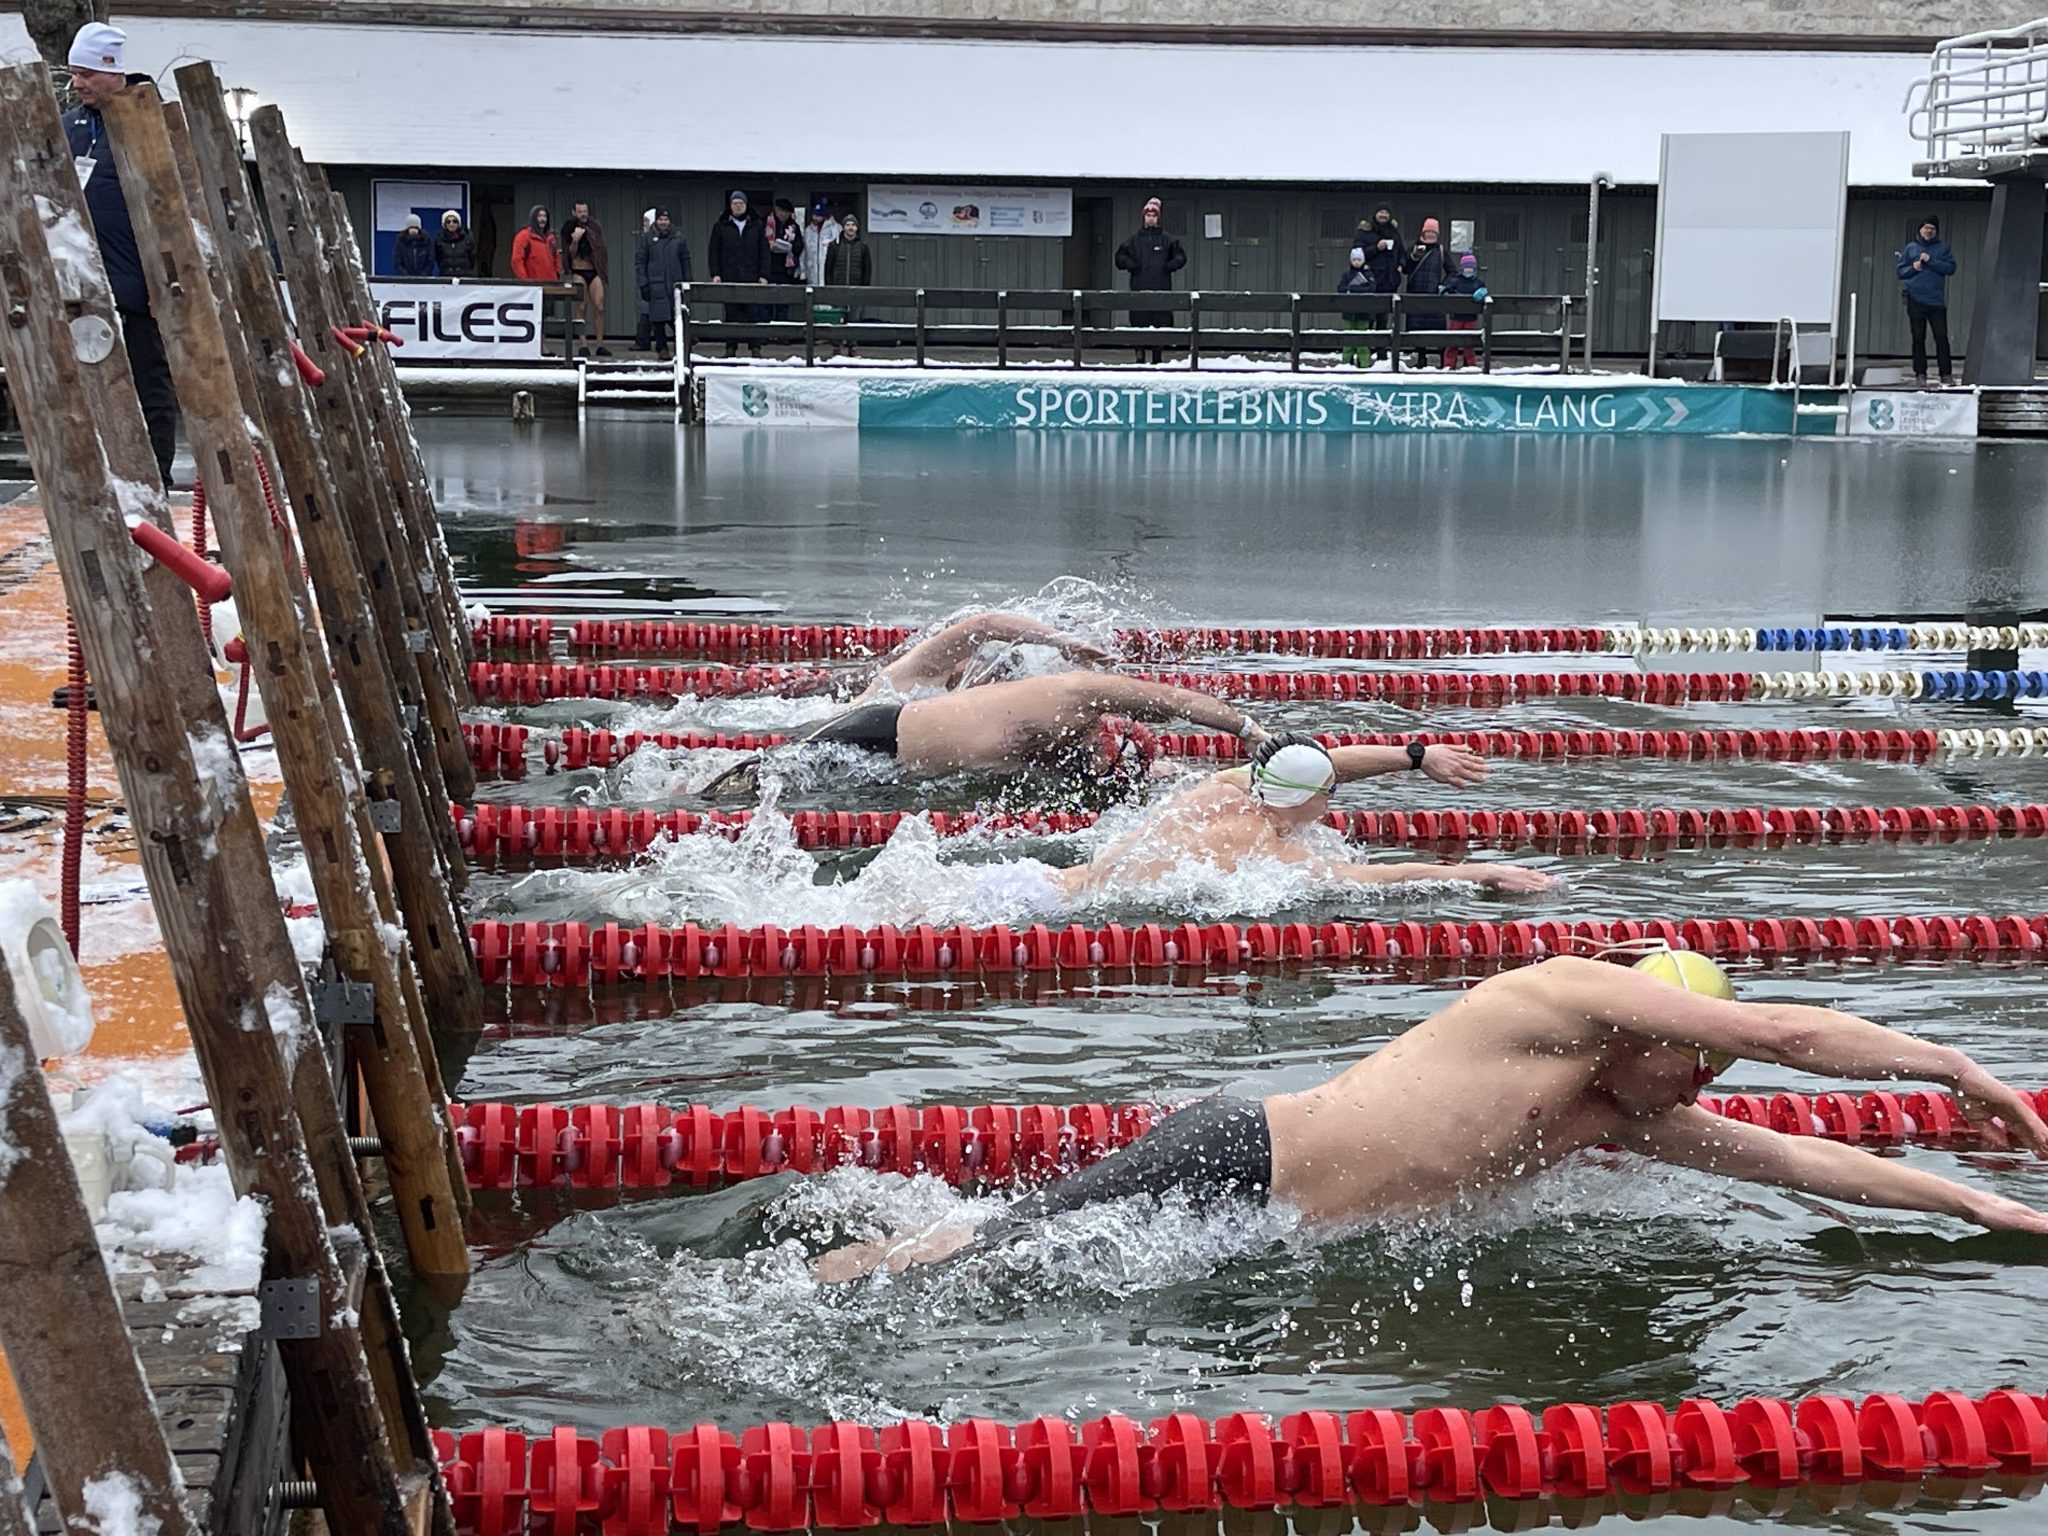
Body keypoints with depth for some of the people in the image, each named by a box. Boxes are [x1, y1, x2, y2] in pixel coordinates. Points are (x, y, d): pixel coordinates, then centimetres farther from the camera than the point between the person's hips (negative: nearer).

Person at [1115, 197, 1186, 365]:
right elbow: (1120, 257, 14)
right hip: (1139, 289, 1)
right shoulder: (1134, 240, 12)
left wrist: (1169, 266, -3)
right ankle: (1140, 355, 2)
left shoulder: (1167, 240, 9)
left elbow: (1181, 257, 12)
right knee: (1139, 322, -3)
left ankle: (1159, 357, 1)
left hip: (1161, 289, -1)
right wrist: (1131, 265, -2)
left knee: (1161, 323, -3)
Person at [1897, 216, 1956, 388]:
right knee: (1918, 338, 2)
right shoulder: (1911, 248, 11)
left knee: (1941, 337, -5)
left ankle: (1946, 374, -2)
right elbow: (1901, 271, 11)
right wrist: (1913, 268, -9)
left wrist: (1931, 261, -12)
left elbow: (1951, 268, -4)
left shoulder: (1943, 247, 7)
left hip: (1937, 301, -1)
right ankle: (1920, 374, 7)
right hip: (1916, 300, 1)